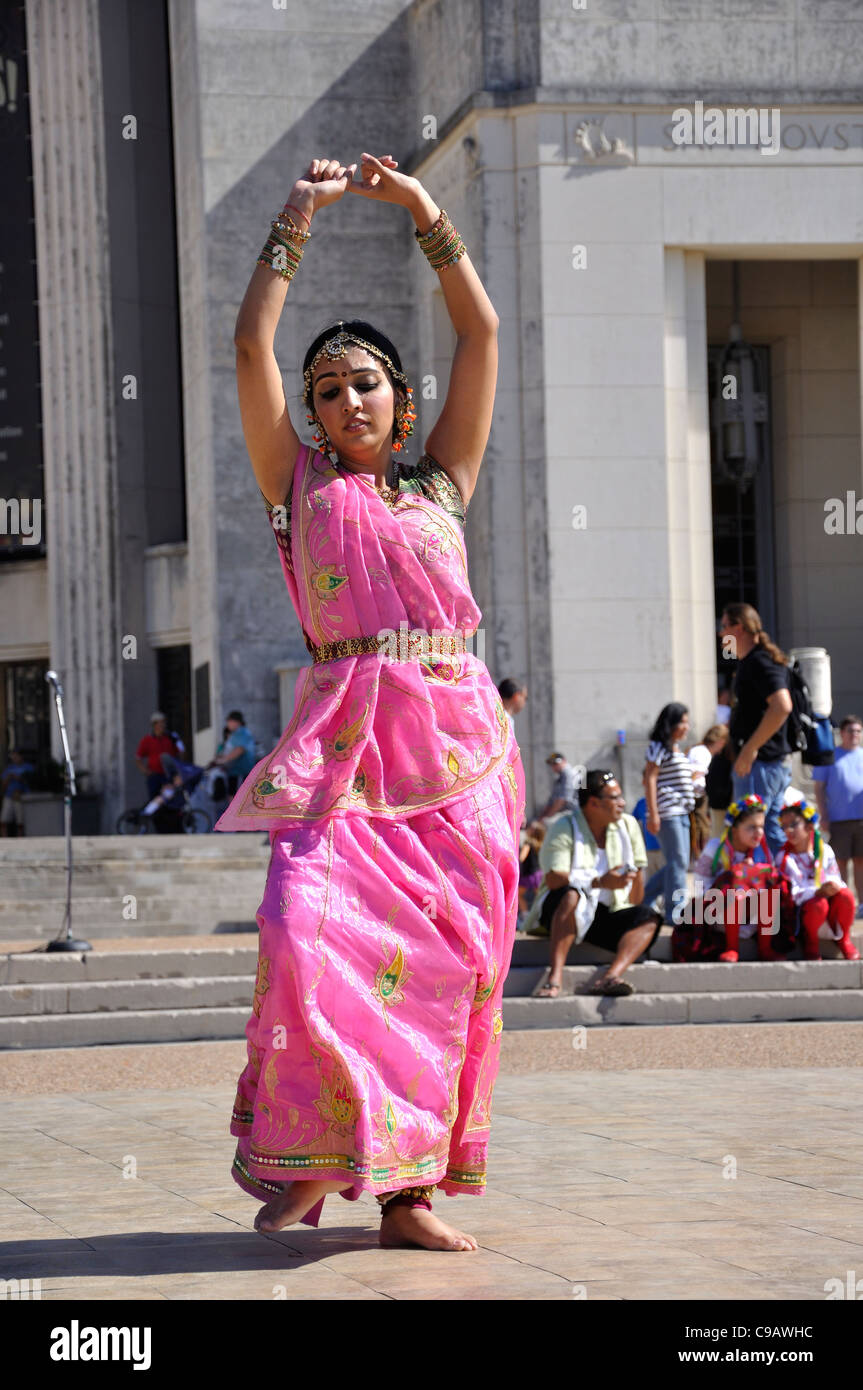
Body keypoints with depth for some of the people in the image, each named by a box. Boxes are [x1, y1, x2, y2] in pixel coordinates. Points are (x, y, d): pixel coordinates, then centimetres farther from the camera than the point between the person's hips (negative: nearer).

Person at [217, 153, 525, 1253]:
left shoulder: (442, 483, 16)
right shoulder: (300, 483, 12)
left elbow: (480, 332, 13)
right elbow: (251, 347, 5)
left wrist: (425, 212, 12)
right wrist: (295, 224, 6)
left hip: (454, 750, 2)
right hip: (344, 749, -2)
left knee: (443, 962, -3)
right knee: (310, 932, -20)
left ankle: (407, 1189, 2)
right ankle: (304, 1162, -10)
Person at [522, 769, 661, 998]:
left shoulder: (628, 825, 7)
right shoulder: (564, 827, -9)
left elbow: (637, 873, 11)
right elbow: (554, 879, -21)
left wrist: (631, 917, 2)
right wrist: (600, 882, -29)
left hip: (608, 914, 5)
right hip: (559, 910, -5)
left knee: (649, 919, -20)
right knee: (573, 894, -37)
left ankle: (611, 976, -42)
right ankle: (555, 975, -46)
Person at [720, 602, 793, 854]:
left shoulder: (760, 662, -14)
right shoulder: (748, 663, 17)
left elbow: (782, 707, -27)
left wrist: (750, 749, -24)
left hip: (760, 764, -10)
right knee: (772, 833, 12)